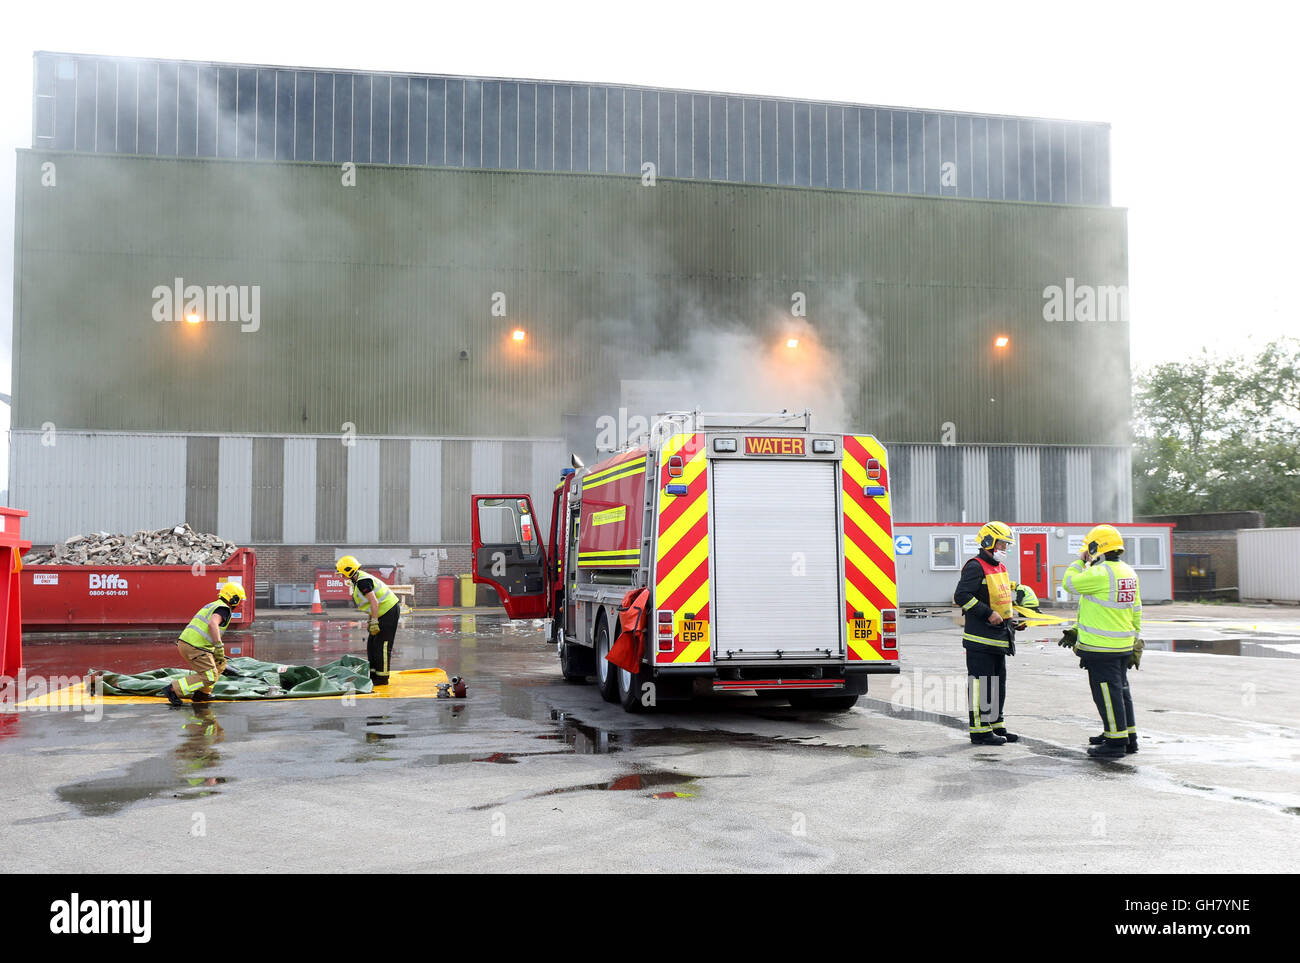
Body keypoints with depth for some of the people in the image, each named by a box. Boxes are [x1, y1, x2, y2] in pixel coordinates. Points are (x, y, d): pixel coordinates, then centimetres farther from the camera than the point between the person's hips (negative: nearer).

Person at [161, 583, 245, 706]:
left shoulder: (212, 606, 24)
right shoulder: (224, 609, -6)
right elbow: (212, 624, -25)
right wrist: (219, 647, -22)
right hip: (195, 647, -9)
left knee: (220, 664, 19)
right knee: (209, 677, -4)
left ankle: (202, 693, 17)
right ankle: (173, 690, -8)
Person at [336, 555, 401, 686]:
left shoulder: (362, 582, -21)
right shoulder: (359, 580, 12)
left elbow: (374, 602, -27)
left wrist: (374, 622, -25)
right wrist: (370, 620, 22)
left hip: (389, 611, -10)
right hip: (383, 612, 10)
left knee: (382, 645, -8)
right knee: (372, 644, 13)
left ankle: (383, 677, -3)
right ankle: (373, 674, 19)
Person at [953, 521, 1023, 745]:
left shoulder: (1000, 567, 18)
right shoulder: (975, 567, -12)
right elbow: (961, 596, -21)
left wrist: (1010, 619, 15)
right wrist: (988, 613, -21)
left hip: (998, 640, 10)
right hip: (980, 639, -10)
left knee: (998, 683, 15)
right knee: (981, 685, -6)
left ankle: (996, 725, 25)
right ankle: (980, 731, -1)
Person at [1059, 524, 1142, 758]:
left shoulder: (1100, 573, -20)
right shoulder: (1129, 573, 10)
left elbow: (1070, 583, -9)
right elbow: (1136, 611, 16)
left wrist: (1079, 561, 4)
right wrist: (1135, 640, 23)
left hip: (1101, 647, -9)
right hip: (1123, 645, 9)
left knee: (1107, 692, -2)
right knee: (1121, 689, 18)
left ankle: (1116, 741, 2)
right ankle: (1129, 737, 27)